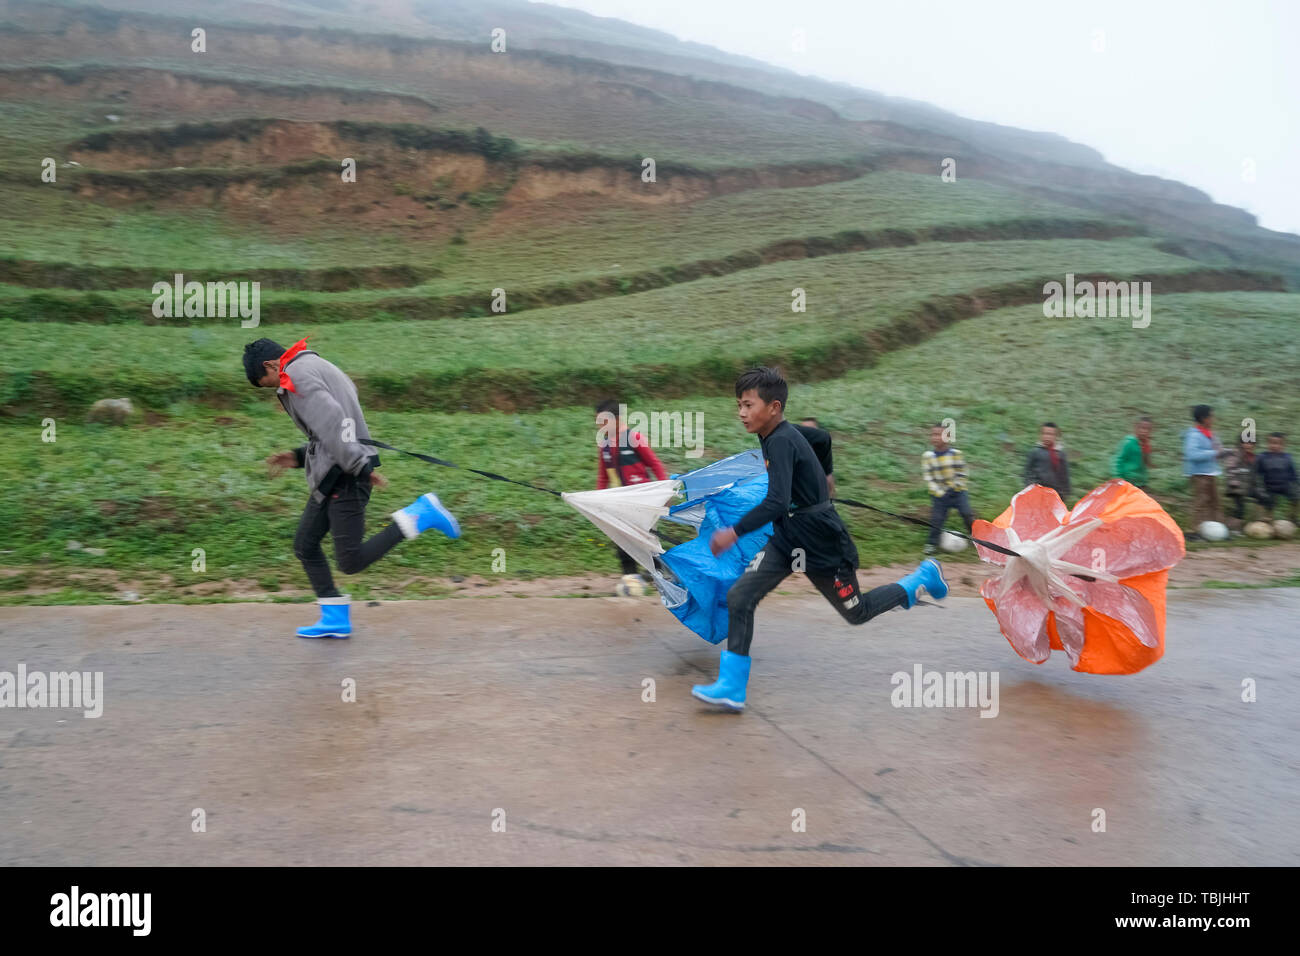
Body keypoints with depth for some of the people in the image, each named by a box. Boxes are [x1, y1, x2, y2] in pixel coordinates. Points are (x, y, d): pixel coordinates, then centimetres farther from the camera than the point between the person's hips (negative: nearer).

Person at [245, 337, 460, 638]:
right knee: (305, 546, 14)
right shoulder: (317, 367, 21)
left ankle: (417, 516, -9)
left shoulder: (296, 375, -10)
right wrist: (298, 457, 17)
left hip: (344, 478, -10)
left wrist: (361, 467, -25)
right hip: (332, 477, 10)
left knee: (351, 562, -8)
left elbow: (331, 422, -23)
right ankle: (335, 618, 19)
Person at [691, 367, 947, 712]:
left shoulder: (781, 442, -24)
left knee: (857, 613, 11)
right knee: (739, 597, -6)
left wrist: (734, 532, -36)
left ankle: (922, 579, 33)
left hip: (821, 546, -8)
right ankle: (732, 688, -1)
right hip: (787, 540, 9)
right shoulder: (778, 437, 2)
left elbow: (777, 503, -34)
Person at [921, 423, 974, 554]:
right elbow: (928, 477, -7)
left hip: (957, 492, 0)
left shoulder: (956, 453, -6)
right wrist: (940, 493, -13)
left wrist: (955, 488, -11)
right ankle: (931, 543, 16)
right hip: (939, 494, 0)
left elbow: (961, 473, -1)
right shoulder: (927, 456, -7)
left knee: (967, 514, -4)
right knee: (936, 519, 1)